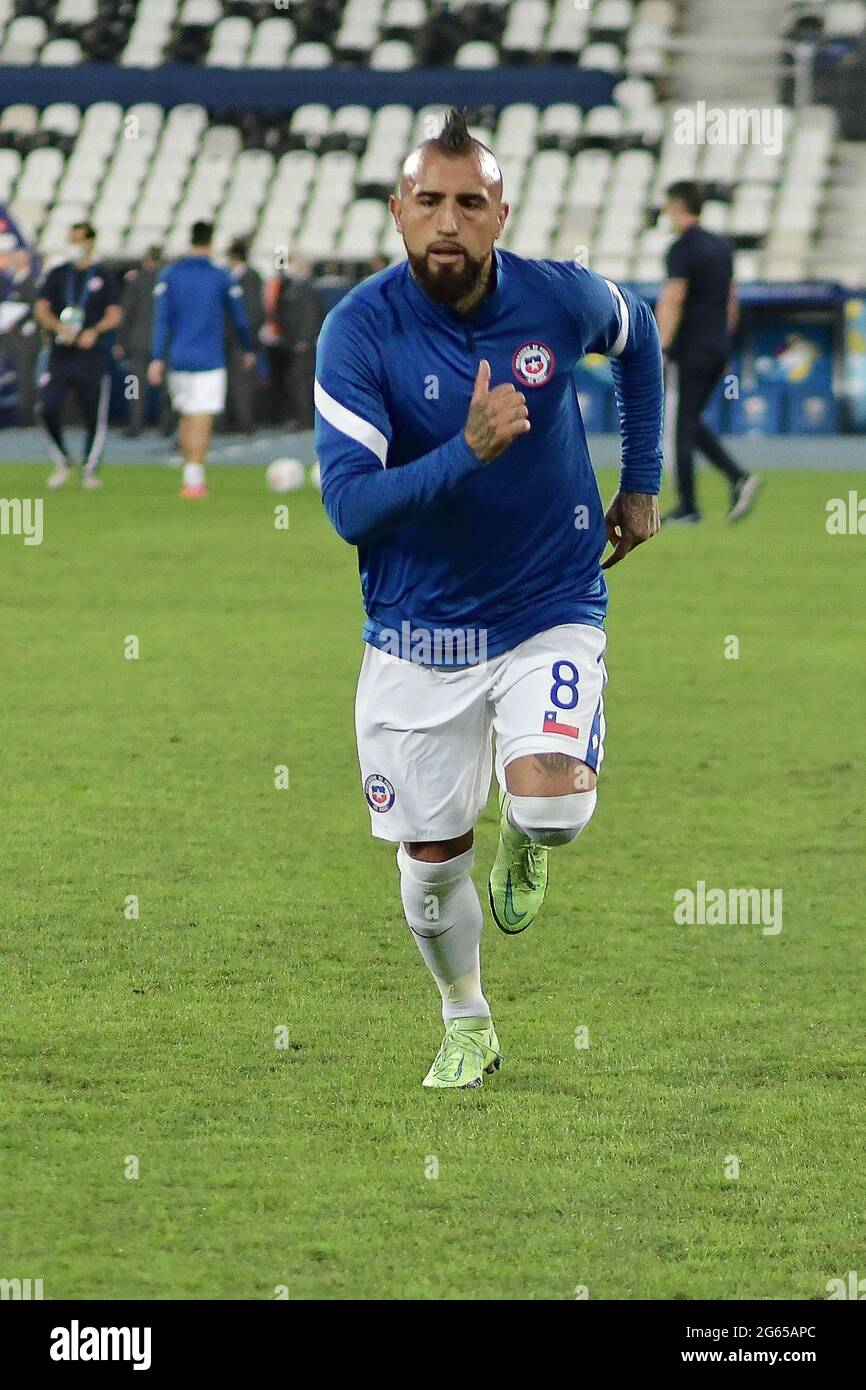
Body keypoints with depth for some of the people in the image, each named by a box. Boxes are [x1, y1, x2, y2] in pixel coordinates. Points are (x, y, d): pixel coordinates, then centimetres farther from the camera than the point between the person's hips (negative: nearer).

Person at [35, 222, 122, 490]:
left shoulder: (104, 277, 4)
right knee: (47, 408, -12)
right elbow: (42, 308, 1)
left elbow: (114, 315, -2)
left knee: (95, 416, -1)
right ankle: (62, 463, 7)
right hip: (60, 355, 2)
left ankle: (90, 470, 13)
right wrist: (59, 327, -19)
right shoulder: (57, 275, 10)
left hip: (92, 356, -2)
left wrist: (95, 331, -22)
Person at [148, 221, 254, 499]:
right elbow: (239, 318, 7)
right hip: (209, 360, -3)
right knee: (202, 421, -5)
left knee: (186, 418, 18)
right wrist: (248, 350, 23)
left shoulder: (169, 275, 2)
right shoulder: (221, 278, -2)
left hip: (178, 359, 3)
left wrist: (157, 359, -6)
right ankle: (194, 480, -13)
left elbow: (162, 319, -4)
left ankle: (190, 475, 21)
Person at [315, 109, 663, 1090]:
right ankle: (466, 1027, 37)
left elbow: (637, 335, 14)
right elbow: (348, 505, -22)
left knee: (552, 802, -25)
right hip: (418, 631, 0)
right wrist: (469, 451, -35)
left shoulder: (559, 300, -12)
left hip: (550, 612, 0)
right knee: (430, 858, 8)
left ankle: (523, 846, 14)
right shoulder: (361, 329, -17)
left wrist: (641, 484, 15)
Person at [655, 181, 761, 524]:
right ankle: (739, 478, 0)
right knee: (691, 422, 16)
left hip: (689, 351, -8)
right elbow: (731, 300, 19)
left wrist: (661, 349, -22)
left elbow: (673, 302, -20)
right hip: (718, 349, 8)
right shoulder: (721, 247, 13)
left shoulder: (683, 248, -13)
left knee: (679, 426, 0)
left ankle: (687, 506, 1)